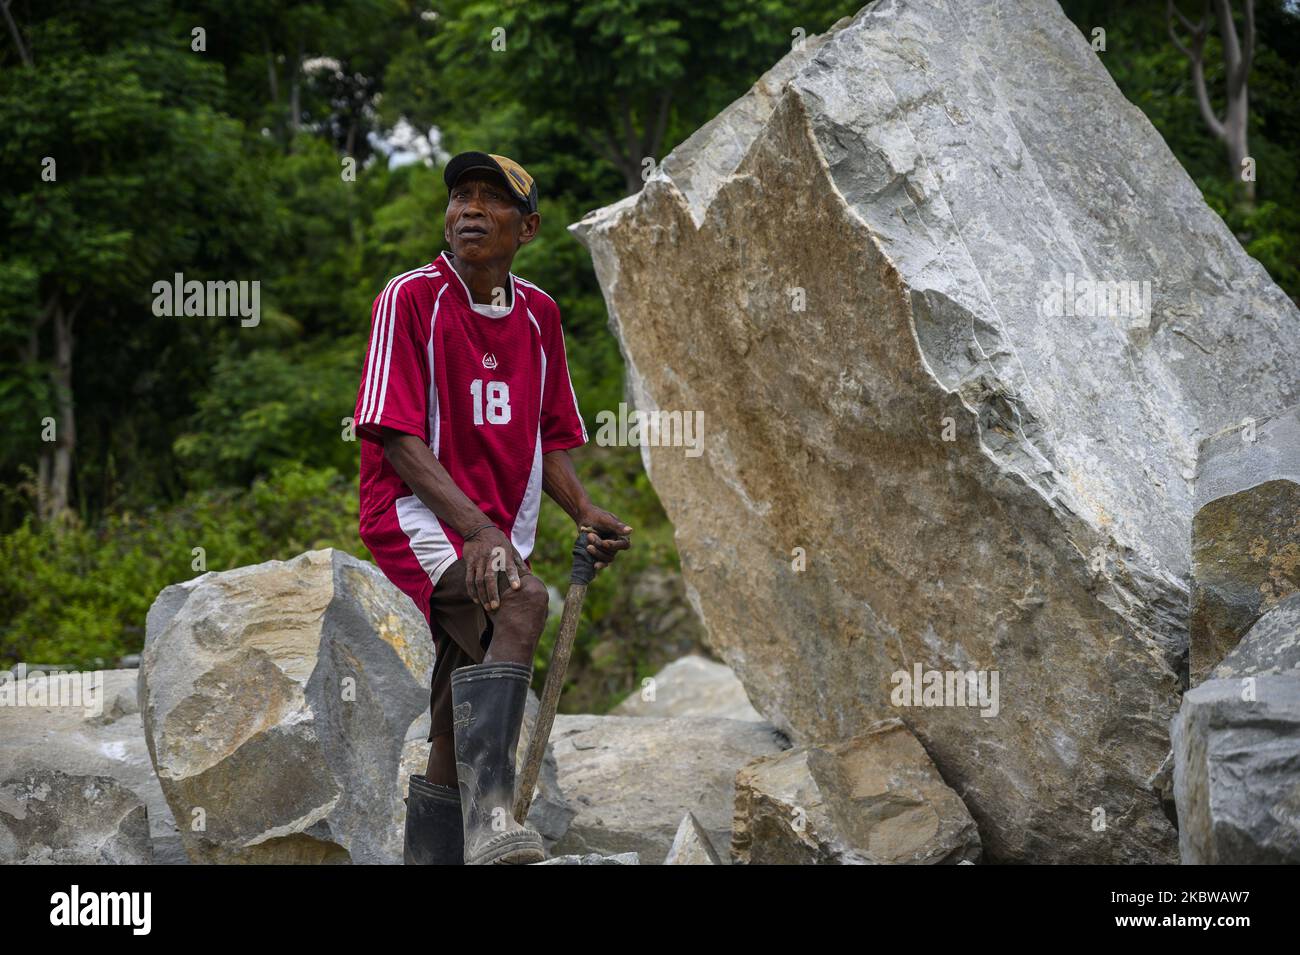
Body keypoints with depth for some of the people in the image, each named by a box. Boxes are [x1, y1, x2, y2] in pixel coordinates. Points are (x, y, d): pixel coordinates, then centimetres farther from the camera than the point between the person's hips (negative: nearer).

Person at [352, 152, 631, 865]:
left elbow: (548, 439, 18)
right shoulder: (410, 297, -8)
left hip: (495, 537, 7)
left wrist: (588, 516, -1)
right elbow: (396, 437, -15)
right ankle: (489, 816, -43)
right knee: (523, 601, -35)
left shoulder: (537, 313, 11)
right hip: (417, 516, -7)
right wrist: (477, 527, -26)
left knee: (456, 741, 7)